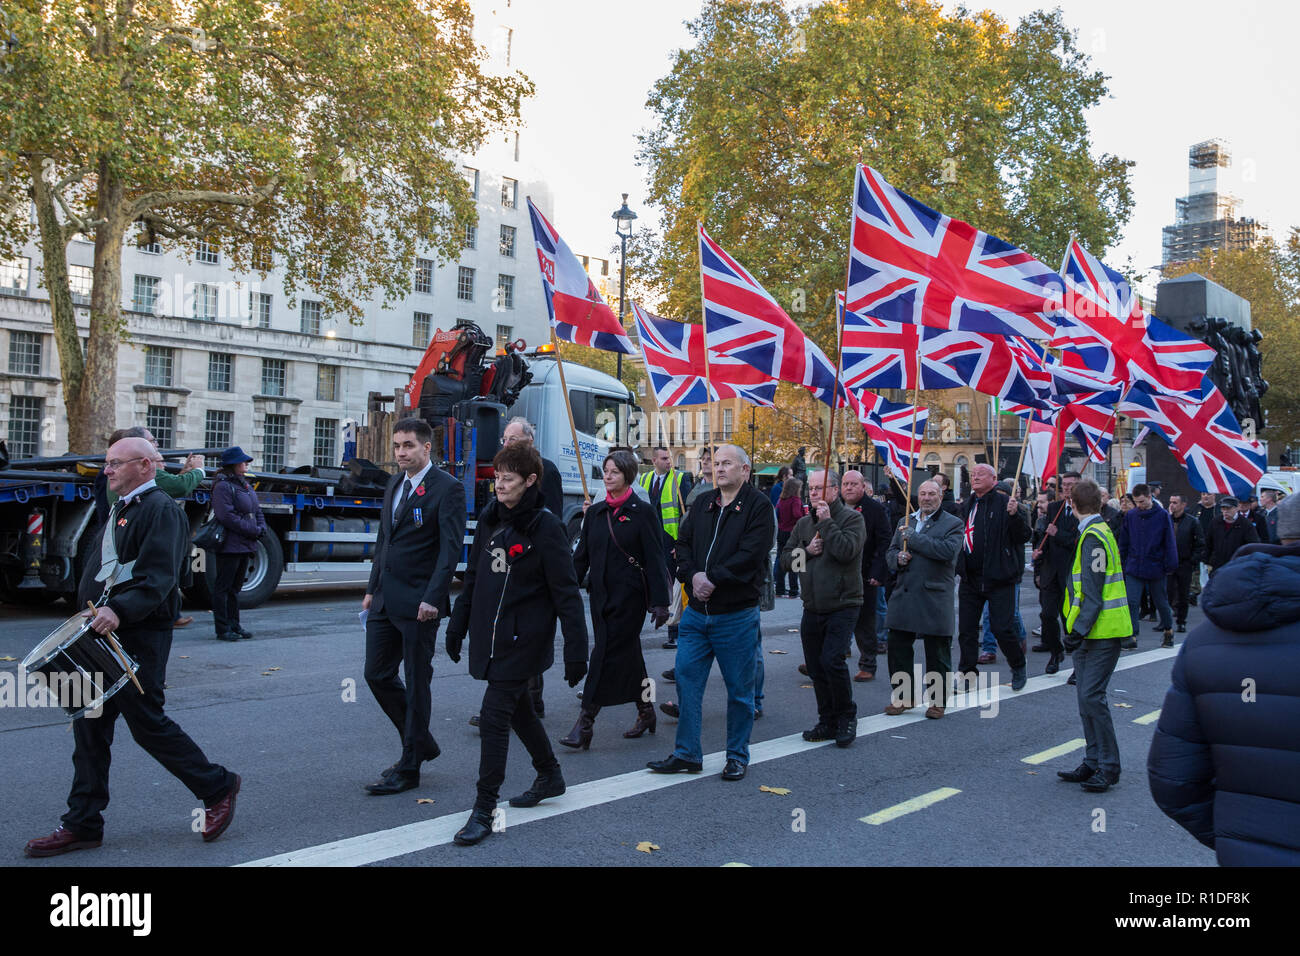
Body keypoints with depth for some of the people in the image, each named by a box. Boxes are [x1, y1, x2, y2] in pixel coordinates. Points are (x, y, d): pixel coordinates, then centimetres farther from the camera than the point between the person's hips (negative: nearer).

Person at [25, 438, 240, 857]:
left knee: (145, 720, -5)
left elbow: (158, 576, -23)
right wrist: (101, 609, 17)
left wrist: (119, 610, -33)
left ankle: (217, 787, 12)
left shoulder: (160, 509, -12)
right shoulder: (121, 509, 18)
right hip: (112, 629, 9)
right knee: (89, 720, 7)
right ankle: (83, 824, 15)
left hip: (142, 633, -9)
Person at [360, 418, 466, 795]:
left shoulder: (447, 488, -10)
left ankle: (409, 769, 13)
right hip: (385, 600, 8)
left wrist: (432, 598, -22)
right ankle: (421, 743, 28)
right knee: (378, 675, 11)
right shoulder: (394, 485, 14)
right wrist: (372, 589, 16)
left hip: (418, 603, -8)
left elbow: (451, 548, -16)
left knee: (416, 684, 2)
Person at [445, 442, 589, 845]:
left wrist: (576, 651, -17)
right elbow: (473, 577, 15)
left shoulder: (545, 527, -14)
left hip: (523, 639, -7)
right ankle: (550, 776, 40)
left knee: (494, 716, -8)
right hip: (489, 635, 7)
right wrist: (457, 626, 16)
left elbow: (566, 593, -15)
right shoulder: (489, 518, 6)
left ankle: (484, 809, 2)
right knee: (517, 708, 20)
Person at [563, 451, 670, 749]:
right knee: (627, 655, 12)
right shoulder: (595, 512, 10)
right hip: (601, 595, 6)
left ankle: (585, 724, -8)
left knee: (607, 656, -8)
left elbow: (654, 559, -8)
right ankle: (645, 711, 28)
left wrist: (659, 602, -12)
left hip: (630, 596, -6)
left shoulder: (642, 512, -6)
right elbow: (581, 556, 13)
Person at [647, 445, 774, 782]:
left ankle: (737, 757, 20)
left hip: (737, 614, -5)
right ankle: (687, 754, 16)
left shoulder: (759, 507, -6)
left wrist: (712, 579, -18)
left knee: (739, 689, 6)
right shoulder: (702, 504, 13)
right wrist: (693, 576, -11)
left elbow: (750, 555, -17)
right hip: (696, 612, 5)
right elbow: (682, 545, 7)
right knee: (687, 679, 6)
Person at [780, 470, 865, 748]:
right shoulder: (804, 523, 13)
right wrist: (806, 551, -6)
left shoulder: (851, 518, -5)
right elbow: (785, 558, 11)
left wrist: (827, 521, -16)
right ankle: (828, 722, 22)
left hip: (842, 605, -6)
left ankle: (847, 717, 3)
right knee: (815, 668, 9)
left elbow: (846, 551, -21)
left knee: (832, 660, -17)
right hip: (812, 608, 6)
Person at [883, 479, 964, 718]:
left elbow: (948, 550, -19)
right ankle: (904, 697, 21)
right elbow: (890, 552, 16)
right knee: (897, 647, 7)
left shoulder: (953, 524, -2)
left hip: (935, 598, -5)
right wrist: (898, 558, -8)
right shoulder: (905, 523, 16)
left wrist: (914, 539, -17)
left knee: (937, 653, 4)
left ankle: (938, 701, 18)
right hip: (904, 595, 5)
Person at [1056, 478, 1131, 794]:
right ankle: (1093, 762, 19)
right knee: (1086, 697, 12)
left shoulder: (1093, 537, -15)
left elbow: (1092, 593, -19)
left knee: (1092, 696, -9)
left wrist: (1079, 629, -20)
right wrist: (1077, 629, 19)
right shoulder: (1098, 532, 16)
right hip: (1089, 632, 10)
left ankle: (1108, 767, 0)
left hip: (1101, 632, -10)